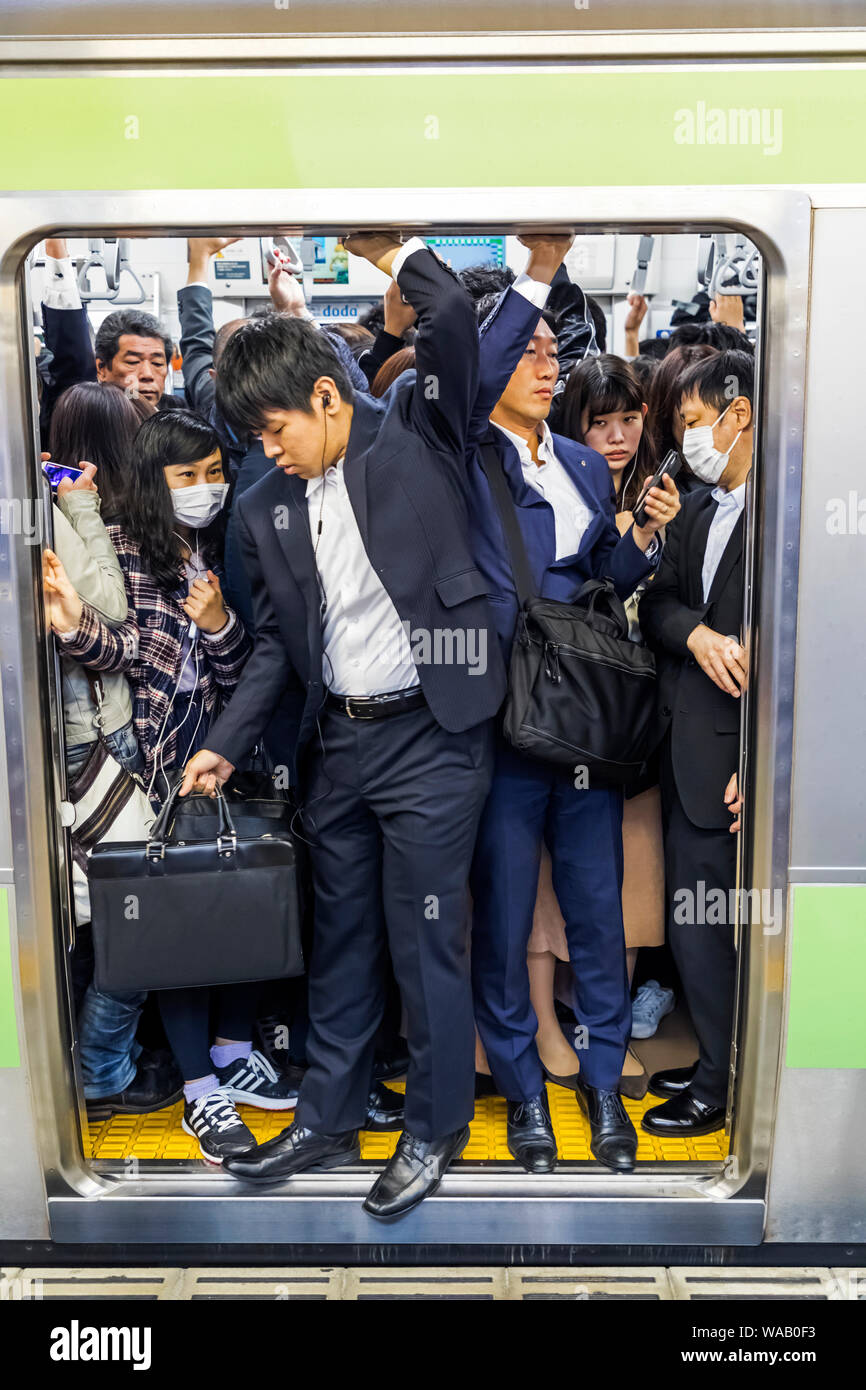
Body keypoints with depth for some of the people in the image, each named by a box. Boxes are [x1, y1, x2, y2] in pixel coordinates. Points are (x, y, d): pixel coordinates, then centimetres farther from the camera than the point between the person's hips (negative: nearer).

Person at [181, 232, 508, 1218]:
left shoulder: (415, 433, -2)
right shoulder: (265, 510, 9)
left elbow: (452, 319, -18)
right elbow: (275, 644, 12)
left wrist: (385, 248, -7)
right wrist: (226, 745, 5)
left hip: (429, 737, -5)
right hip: (336, 743, 5)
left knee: (425, 944, 4)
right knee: (340, 939, 17)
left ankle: (434, 1132, 26)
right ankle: (328, 1120, 35)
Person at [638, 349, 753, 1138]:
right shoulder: (698, 508, 15)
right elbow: (656, 601, 11)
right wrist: (696, 634, -12)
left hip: (732, 747, -8)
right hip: (683, 739, 8)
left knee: (702, 920, 1)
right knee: (697, 914, 16)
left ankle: (721, 1087, 20)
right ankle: (718, 1061, 33)